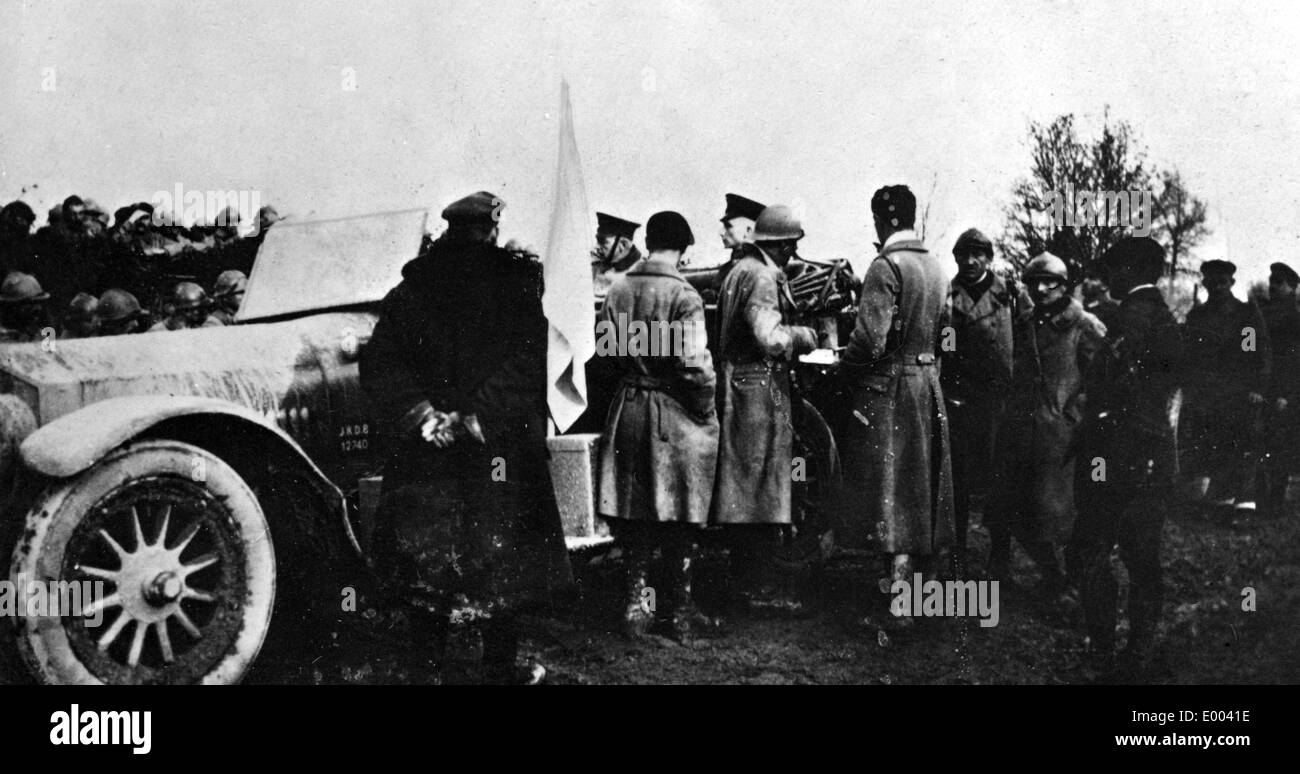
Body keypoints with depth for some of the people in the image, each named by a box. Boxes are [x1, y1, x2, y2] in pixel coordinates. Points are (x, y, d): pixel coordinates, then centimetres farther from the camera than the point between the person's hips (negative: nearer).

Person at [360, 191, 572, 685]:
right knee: (500, 562, 8)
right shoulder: (516, 287, -4)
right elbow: (528, 362, -15)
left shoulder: (408, 292, 4)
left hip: (423, 449, 2)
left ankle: (428, 664, 16)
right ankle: (501, 668, 14)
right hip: (498, 455, -2)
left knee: (422, 562, 10)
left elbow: (378, 364, -4)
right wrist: (478, 415, -16)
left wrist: (418, 412, -12)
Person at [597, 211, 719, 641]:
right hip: (675, 413, -5)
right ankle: (681, 612, 14)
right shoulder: (683, 296, -15)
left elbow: (604, 345, 4)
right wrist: (707, 412, -5)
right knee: (679, 517, 6)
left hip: (629, 408, 5)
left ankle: (636, 605, 15)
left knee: (635, 515, 12)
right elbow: (694, 364, -19)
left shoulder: (618, 288, 0)